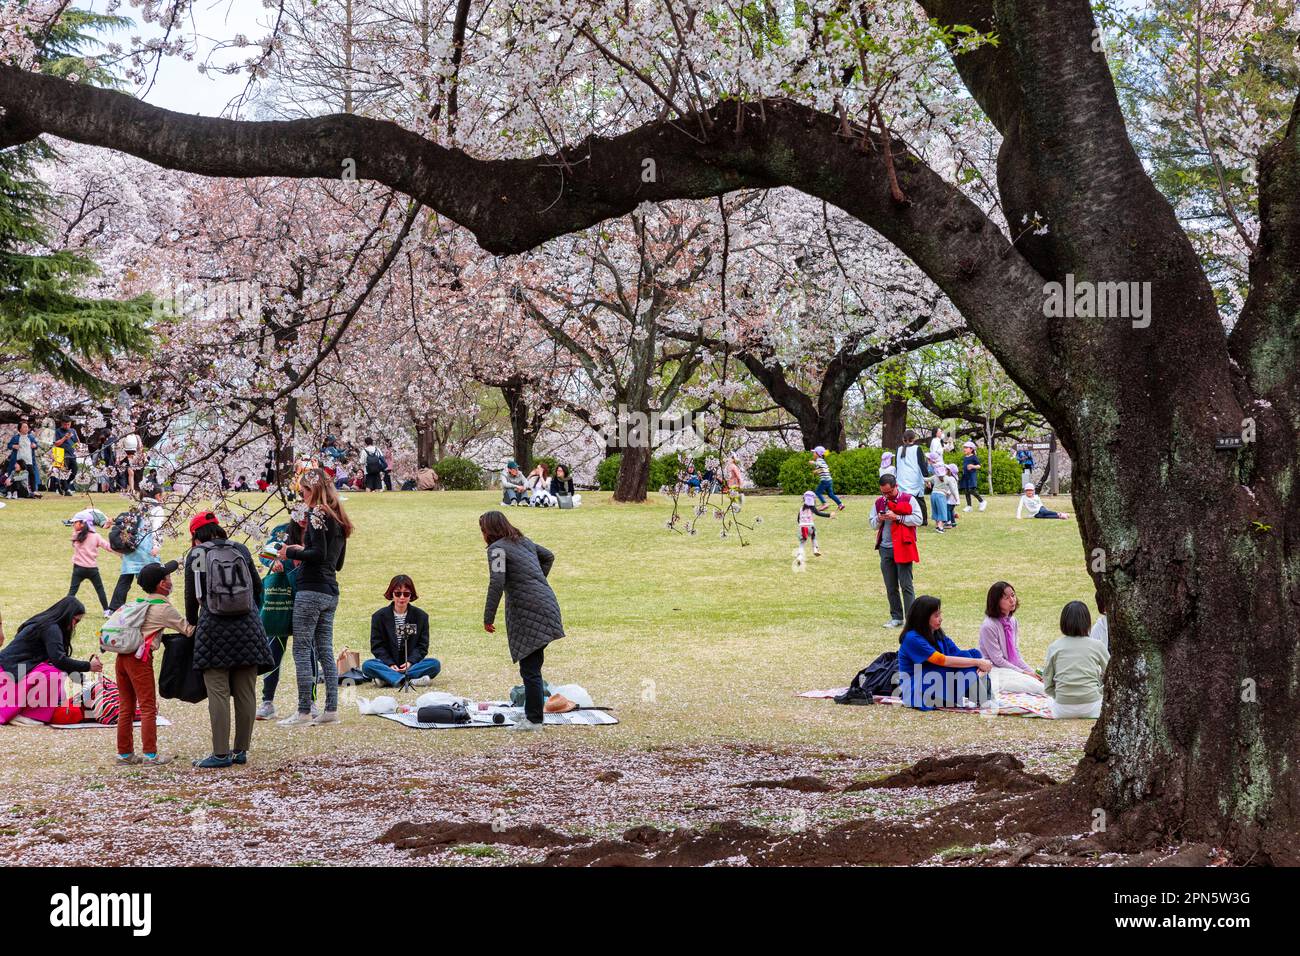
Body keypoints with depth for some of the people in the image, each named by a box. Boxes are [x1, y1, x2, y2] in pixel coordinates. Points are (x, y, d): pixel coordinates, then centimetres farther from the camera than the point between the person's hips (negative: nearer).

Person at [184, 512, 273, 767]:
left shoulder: (195, 556, 2)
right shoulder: (240, 550, 10)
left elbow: (191, 596, 6)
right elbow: (258, 587, 15)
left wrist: (192, 623, 24)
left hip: (214, 628, -3)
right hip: (247, 626, 3)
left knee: (218, 692, -2)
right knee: (246, 692, 7)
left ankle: (221, 753, -5)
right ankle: (241, 750, 12)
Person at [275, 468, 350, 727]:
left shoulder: (317, 514, -10)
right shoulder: (337, 519, 16)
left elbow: (319, 554, -20)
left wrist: (291, 553, -7)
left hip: (312, 591, -9)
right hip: (330, 592, 9)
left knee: (302, 650, -5)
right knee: (325, 650, 10)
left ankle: (304, 712, -7)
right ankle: (331, 709, 8)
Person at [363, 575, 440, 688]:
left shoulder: (421, 616, 5)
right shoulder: (379, 616, 4)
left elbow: (422, 646, 2)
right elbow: (377, 646, 0)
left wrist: (410, 662, -16)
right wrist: (390, 664, -17)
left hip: (412, 663, 1)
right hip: (388, 664, -1)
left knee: (435, 664, -27)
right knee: (367, 666, -30)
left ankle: (387, 678, -34)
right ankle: (412, 680, -42)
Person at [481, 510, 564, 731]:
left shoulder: (497, 548, -6)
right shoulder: (524, 542, 19)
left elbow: (497, 583, -16)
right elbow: (549, 557, 35)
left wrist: (488, 617, -12)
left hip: (526, 610, -8)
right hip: (546, 603, 8)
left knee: (530, 669, -5)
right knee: (532, 666, 13)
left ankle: (534, 720, -4)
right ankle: (531, 712, 15)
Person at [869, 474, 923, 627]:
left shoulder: (908, 500, -3)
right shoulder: (879, 502, 12)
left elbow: (918, 520, -10)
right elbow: (873, 525, 18)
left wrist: (897, 517, -16)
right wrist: (879, 520, -5)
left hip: (903, 547, -5)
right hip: (885, 548, 5)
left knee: (906, 585, -6)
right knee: (890, 587, 8)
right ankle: (896, 617, 16)